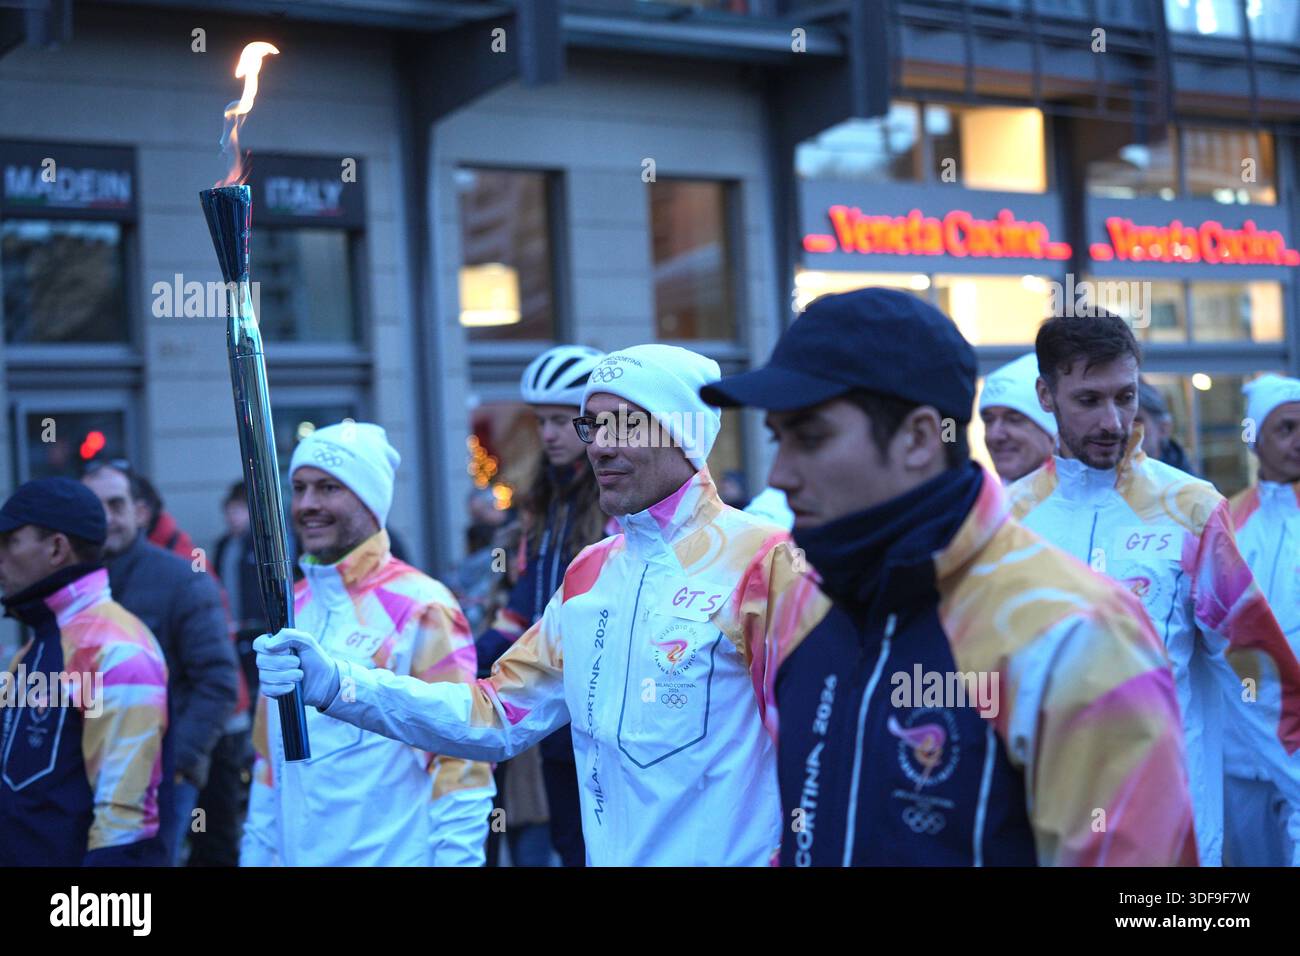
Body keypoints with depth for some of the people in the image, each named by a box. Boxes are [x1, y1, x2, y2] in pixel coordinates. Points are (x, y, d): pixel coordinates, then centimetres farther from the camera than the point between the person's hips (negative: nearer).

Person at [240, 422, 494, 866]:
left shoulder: (420, 607, -10)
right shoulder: (290, 610, 9)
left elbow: (461, 759, -12)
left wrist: (456, 857, -17)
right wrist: (255, 852, 12)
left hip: (396, 855, -6)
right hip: (295, 856, 6)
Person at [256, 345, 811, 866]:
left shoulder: (761, 561, -12)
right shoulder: (588, 573, 10)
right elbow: (496, 717, 8)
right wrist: (334, 684, -1)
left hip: (727, 857, -6)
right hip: (608, 856, 6)